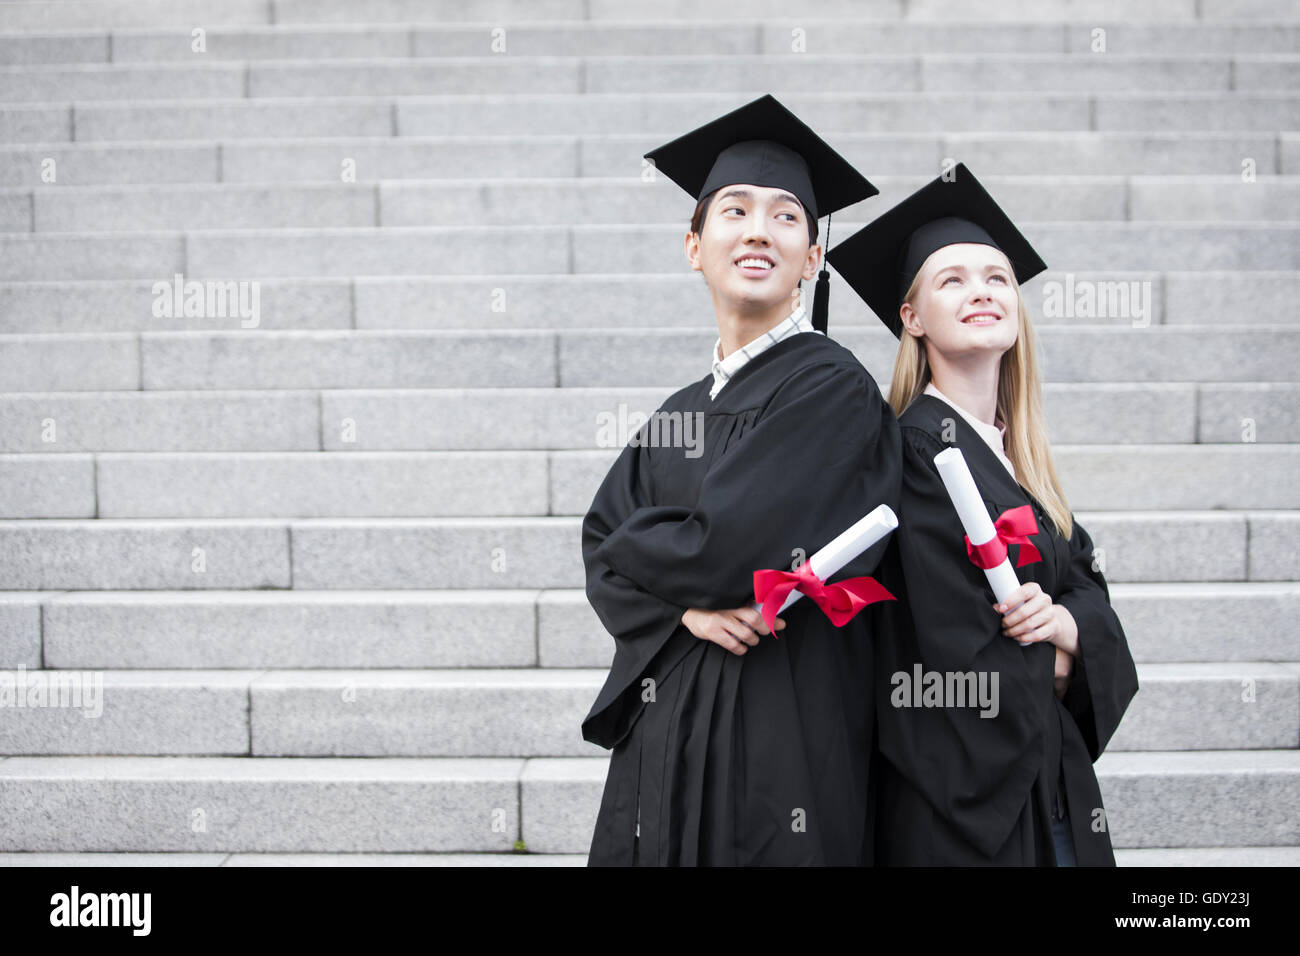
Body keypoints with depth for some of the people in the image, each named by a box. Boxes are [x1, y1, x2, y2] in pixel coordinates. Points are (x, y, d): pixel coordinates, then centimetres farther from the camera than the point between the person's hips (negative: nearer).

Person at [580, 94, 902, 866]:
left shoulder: (832, 388, -8)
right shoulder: (681, 415, 14)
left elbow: (731, 546, -17)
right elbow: (609, 570, 7)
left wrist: (636, 547, 2)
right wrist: (684, 602, -13)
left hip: (782, 736, -6)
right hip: (666, 742, 6)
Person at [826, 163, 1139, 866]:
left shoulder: (1015, 454, 12)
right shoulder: (915, 448, -13)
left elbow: (1090, 589, 9)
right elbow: (959, 658, -20)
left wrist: (1063, 622, -12)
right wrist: (1053, 661, -3)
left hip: (1050, 778, 8)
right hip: (965, 797, -8)